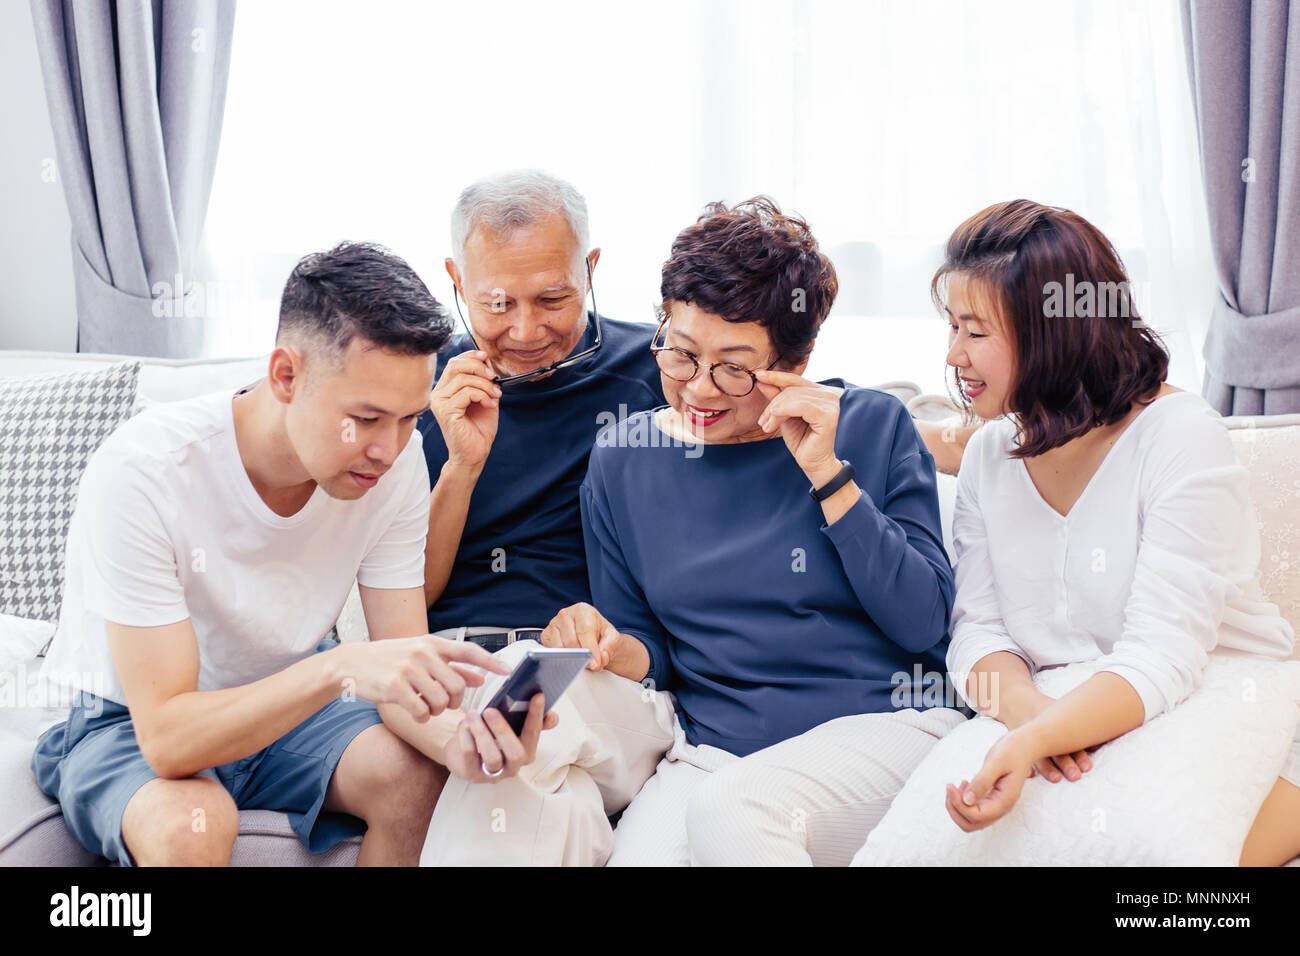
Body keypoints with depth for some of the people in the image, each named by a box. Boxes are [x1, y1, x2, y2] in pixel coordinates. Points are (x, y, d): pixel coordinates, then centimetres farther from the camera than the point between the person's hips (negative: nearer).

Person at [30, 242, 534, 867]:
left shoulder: (396, 460, -17)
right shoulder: (141, 472, -30)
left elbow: (400, 675, -14)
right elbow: (167, 738, -32)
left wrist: (451, 734, -38)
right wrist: (339, 668, -47)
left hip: (287, 700, 4)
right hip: (130, 721, -3)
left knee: (418, 775, -25)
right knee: (190, 822, -35)